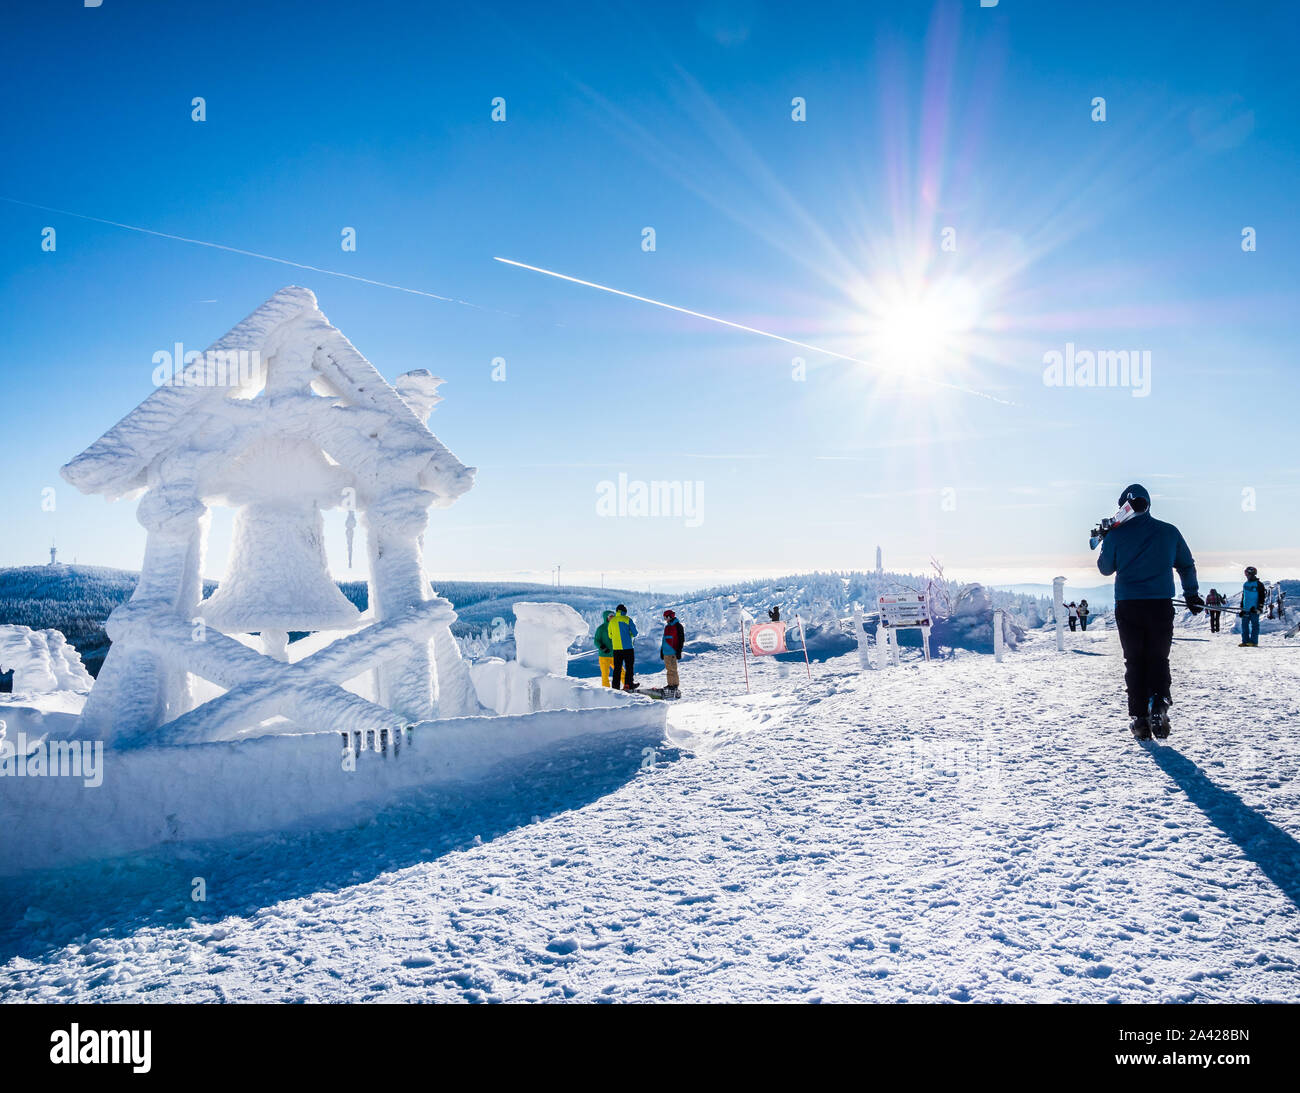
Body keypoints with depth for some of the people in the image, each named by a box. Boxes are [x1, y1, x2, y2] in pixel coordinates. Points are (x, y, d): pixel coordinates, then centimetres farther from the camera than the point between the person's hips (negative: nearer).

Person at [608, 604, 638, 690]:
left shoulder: (611, 622, 6)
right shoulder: (627, 620, -4)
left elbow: (610, 635, 13)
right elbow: (634, 633, -1)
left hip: (616, 648, 3)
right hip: (627, 647, -3)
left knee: (617, 668, 8)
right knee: (629, 667, 5)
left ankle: (615, 686, 5)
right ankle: (628, 684, -1)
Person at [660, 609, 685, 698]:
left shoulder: (677, 626, -5)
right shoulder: (667, 627, 20)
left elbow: (681, 639, -10)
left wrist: (678, 651, -15)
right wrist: (662, 651, 23)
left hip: (673, 652, -8)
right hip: (666, 653, 8)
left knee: (673, 669, -10)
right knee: (669, 670, 9)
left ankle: (676, 685, -8)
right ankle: (670, 685, 13)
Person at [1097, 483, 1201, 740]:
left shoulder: (1116, 535, -5)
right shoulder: (1169, 532, 2)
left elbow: (1105, 569, 9)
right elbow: (1187, 565, 14)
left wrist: (1104, 542, 23)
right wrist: (1191, 595, 26)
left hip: (1127, 606, -1)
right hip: (1161, 605, 1)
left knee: (1134, 661, 9)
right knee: (1159, 659, 12)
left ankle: (1139, 717, 4)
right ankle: (1159, 702, -13)